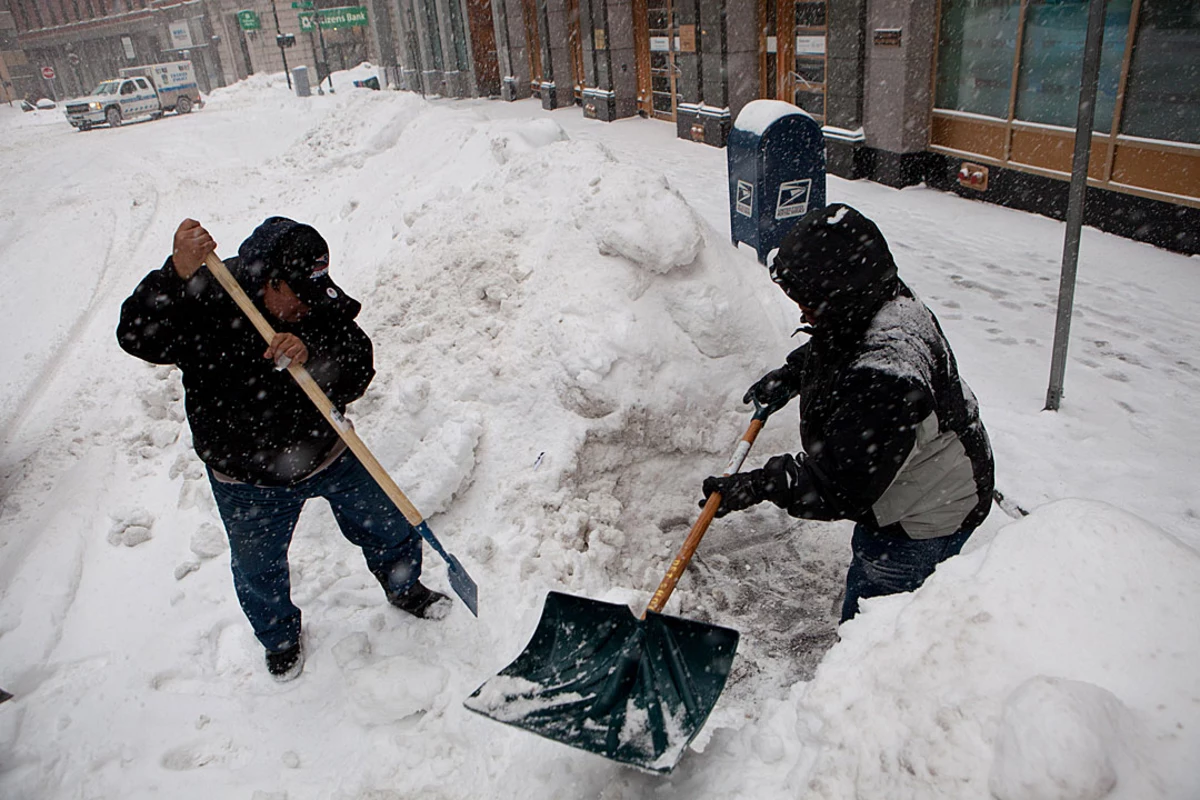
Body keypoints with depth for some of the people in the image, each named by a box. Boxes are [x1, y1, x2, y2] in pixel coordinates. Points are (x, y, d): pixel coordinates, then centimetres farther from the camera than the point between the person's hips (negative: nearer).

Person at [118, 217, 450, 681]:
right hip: (250, 482, -2)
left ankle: (404, 589, 53)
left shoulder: (319, 302, -13)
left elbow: (358, 374, -18)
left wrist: (312, 355, -38)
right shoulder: (205, 304, -22)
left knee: (387, 529, 18)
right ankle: (280, 637, 52)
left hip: (331, 454, 2)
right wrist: (178, 275, -52)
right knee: (258, 572, 19)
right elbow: (136, 337, -38)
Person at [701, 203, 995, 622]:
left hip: (924, 520, -10)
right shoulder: (884, 306, -8)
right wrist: (788, 376, 5)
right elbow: (823, 350, 17)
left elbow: (840, 485, -35)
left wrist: (758, 485, -29)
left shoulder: (885, 376, -39)